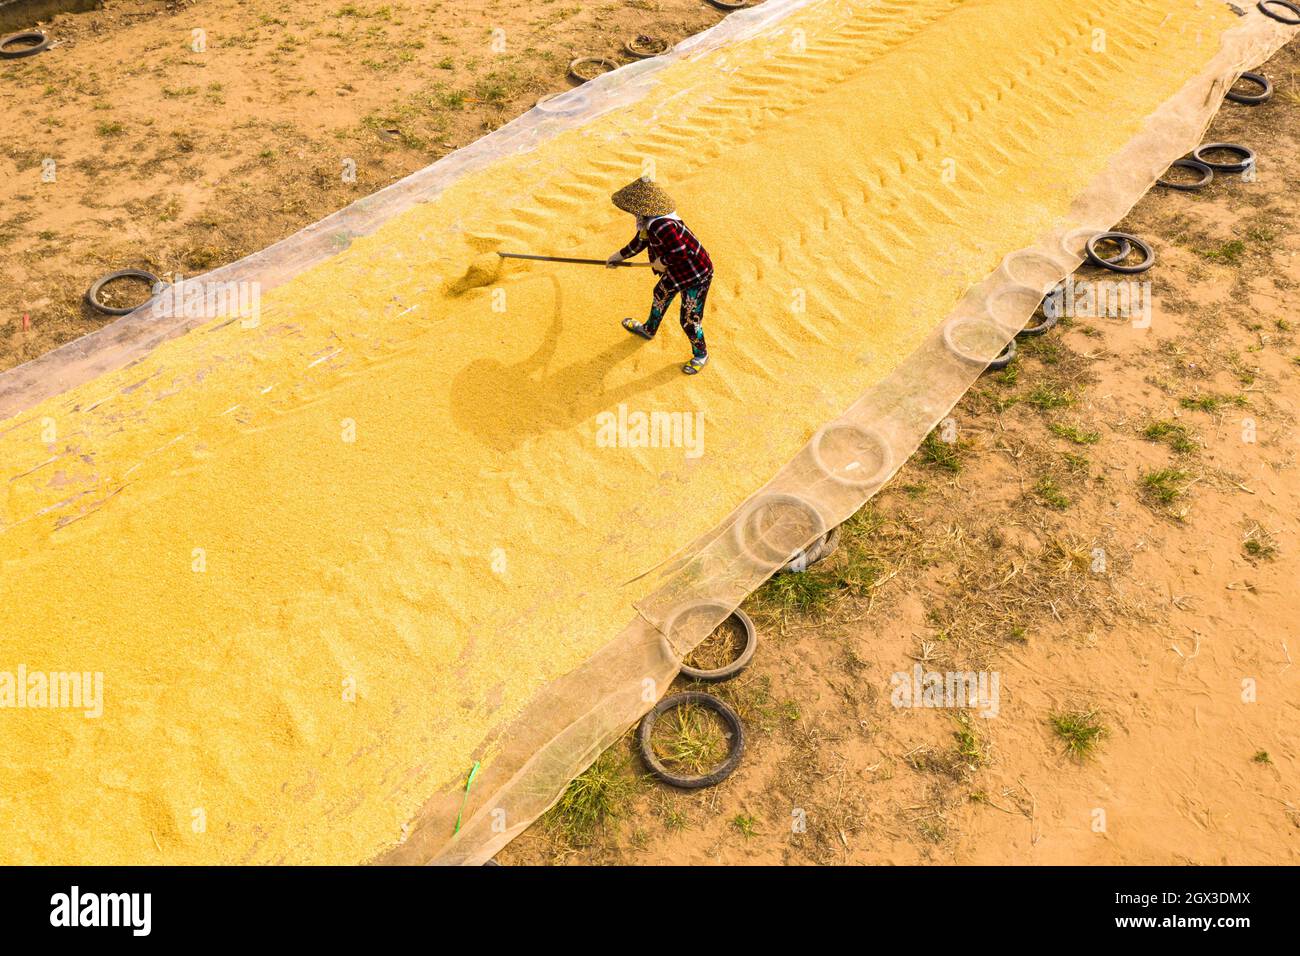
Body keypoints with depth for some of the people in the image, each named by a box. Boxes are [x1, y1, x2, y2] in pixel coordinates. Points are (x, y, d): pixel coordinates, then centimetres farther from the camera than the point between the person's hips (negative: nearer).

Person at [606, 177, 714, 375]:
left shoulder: (662, 225, -36)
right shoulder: (648, 219, -3)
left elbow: (681, 252, -36)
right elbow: (640, 241, 15)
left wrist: (663, 261, -18)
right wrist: (620, 255, 25)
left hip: (695, 275, -10)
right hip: (677, 271, 10)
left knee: (689, 320, 3)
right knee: (661, 293, 31)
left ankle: (700, 355, 29)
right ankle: (649, 329, 58)